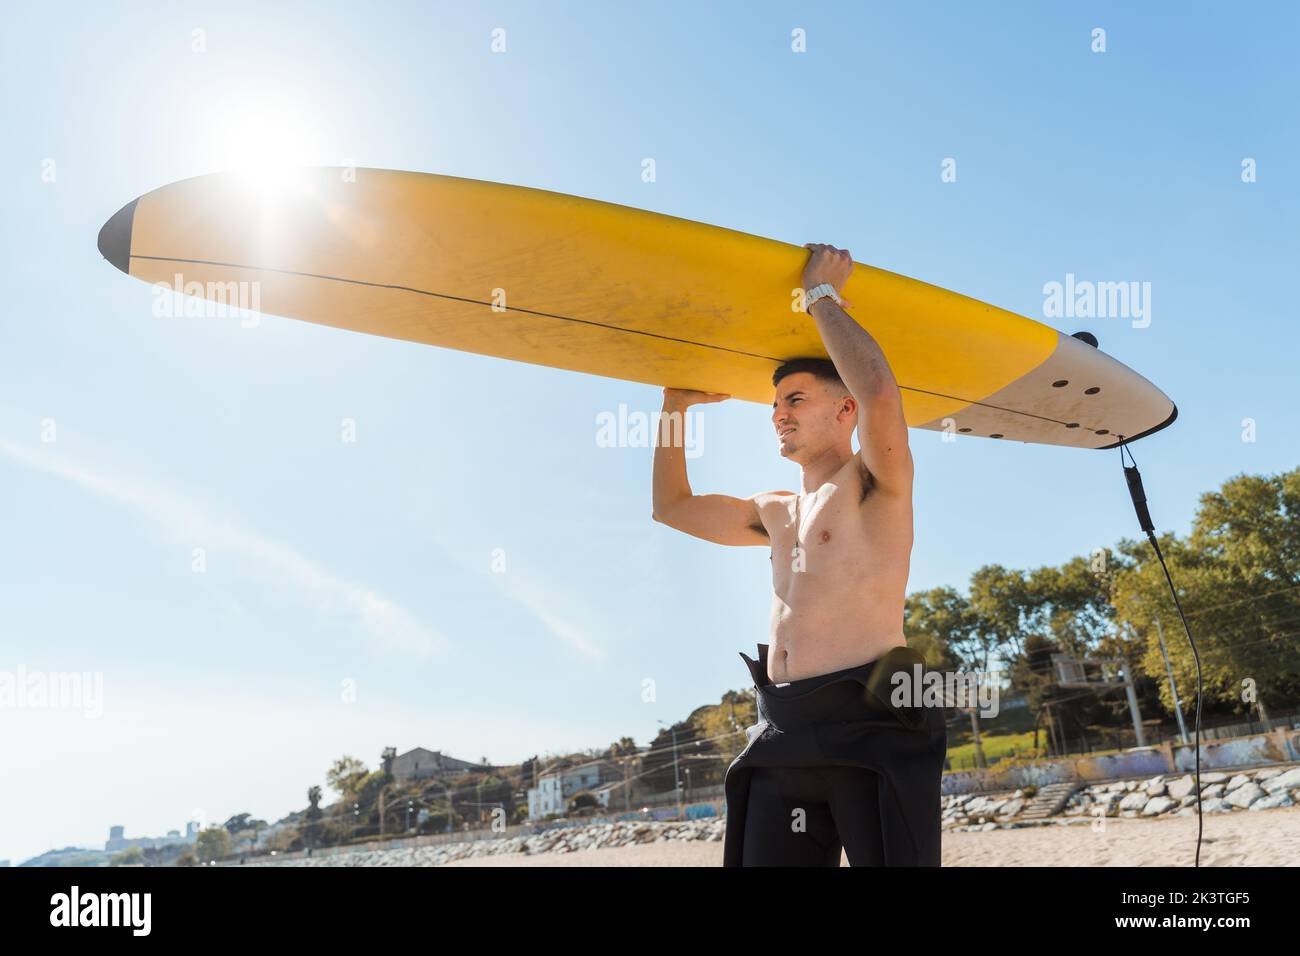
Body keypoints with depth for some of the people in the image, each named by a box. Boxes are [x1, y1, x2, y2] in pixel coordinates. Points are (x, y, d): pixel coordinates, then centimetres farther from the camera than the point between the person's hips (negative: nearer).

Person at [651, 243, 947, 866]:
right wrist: (675, 405, 31)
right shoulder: (776, 514, 25)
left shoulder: (876, 485, 3)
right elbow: (672, 506, 35)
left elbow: (880, 395, -19)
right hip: (783, 740, 7)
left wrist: (823, 295, -5)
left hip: (868, 725, -6)